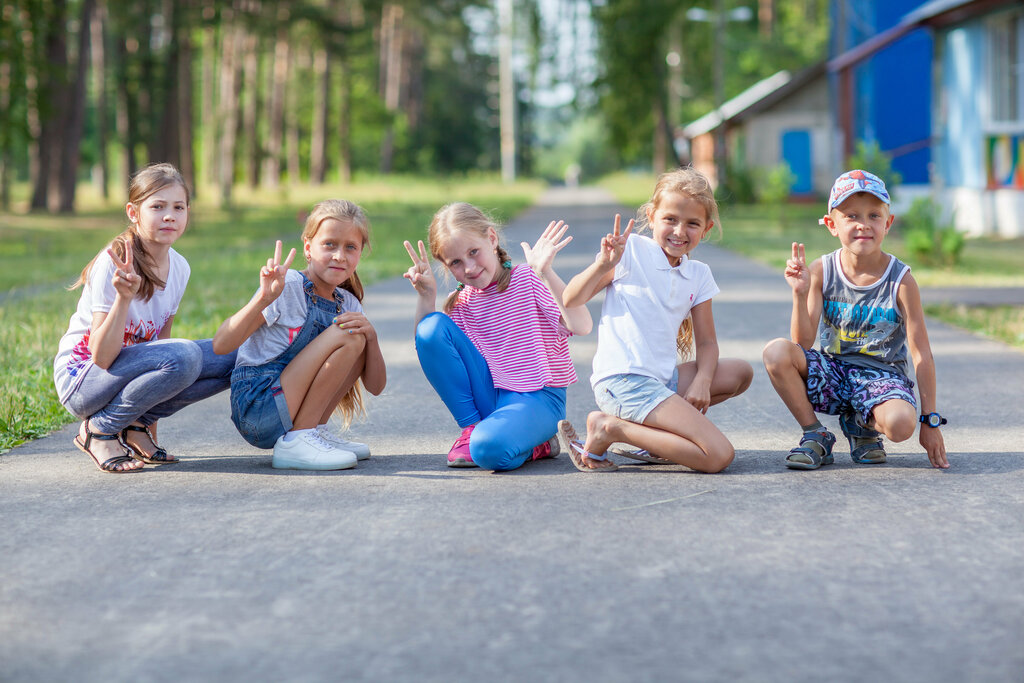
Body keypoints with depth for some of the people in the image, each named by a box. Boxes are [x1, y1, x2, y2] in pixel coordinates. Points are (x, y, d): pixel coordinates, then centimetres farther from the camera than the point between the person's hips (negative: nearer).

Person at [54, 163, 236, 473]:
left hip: (135, 371, 7)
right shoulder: (114, 264, -21)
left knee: (231, 356, -9)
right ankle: (99, 429, -12)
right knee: (184, 355, -32)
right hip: (82, 380, -7)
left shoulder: (179, 267, 0)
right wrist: (124, 297, -39)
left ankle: (137, 425, 2)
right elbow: (101, 356, -25)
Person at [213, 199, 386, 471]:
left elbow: (375, 386, 7)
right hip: (256, 410, -7)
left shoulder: (347, 304, 10)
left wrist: (370, 336, -12)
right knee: (348, 336, -17)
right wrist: (264, 299, -33)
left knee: (361, 337, 2)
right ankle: (295, 442, -16)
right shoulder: (288, 286, -11)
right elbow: (221, 344, -20)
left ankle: (314, 430, 3)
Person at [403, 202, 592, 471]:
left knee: (490, 448, -38)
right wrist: (426, 296, -9)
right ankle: (472, 427, -4)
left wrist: (546, 273, -30)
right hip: (488, 396, 5)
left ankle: (534, 445, 0)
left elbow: (581, 326, -21)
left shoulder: (528, 279, -6)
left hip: (537, 398, -5)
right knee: (433, 326, -14)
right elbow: (427, 348, -2)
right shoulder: (461, 302, 8)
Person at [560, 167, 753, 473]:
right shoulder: (631, 249, -4)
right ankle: (609, 428, -8)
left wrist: (702, 381, -5)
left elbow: (706, 342, 15)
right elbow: (571, 300, -5)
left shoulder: (698, 275, 15)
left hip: (664, 379, 8)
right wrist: (604, 264, -21)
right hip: (624, 381, -8)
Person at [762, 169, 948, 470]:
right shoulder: (821, 272, -6)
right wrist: (800, 294, -25)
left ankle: (860, 426, 5)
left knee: (900, 423, -35)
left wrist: (930, 422, -9)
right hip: (832, 371, 2)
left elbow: (921, 354, -8)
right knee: (776, 352, -27)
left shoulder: (901, 281, -11)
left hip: (881, 374, -2)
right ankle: (815, 436, -6)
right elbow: (803, 342, -9)